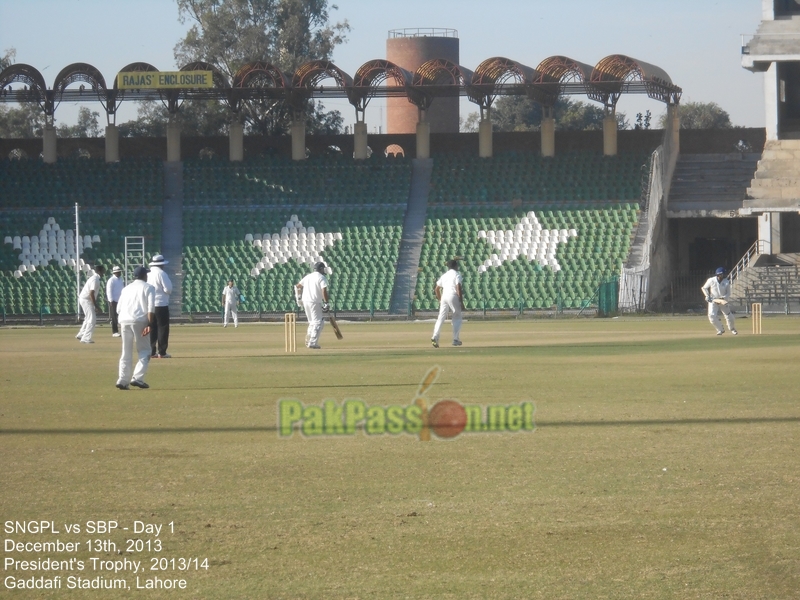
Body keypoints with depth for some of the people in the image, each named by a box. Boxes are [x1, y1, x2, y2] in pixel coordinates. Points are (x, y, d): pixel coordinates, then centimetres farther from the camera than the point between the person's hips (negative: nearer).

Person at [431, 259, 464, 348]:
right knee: (457, 318, 10)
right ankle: (455, 339, 6)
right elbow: (458, 288, -9)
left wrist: (440, 300, 24)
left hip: (444, 297, 4)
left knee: (441, 318, 0)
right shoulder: (457, 275, 2)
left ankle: (435, 337, -17)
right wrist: (461, 301, -8)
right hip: (453, 296, -4)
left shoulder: (444, 276, 18)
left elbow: (436, 289, 16)